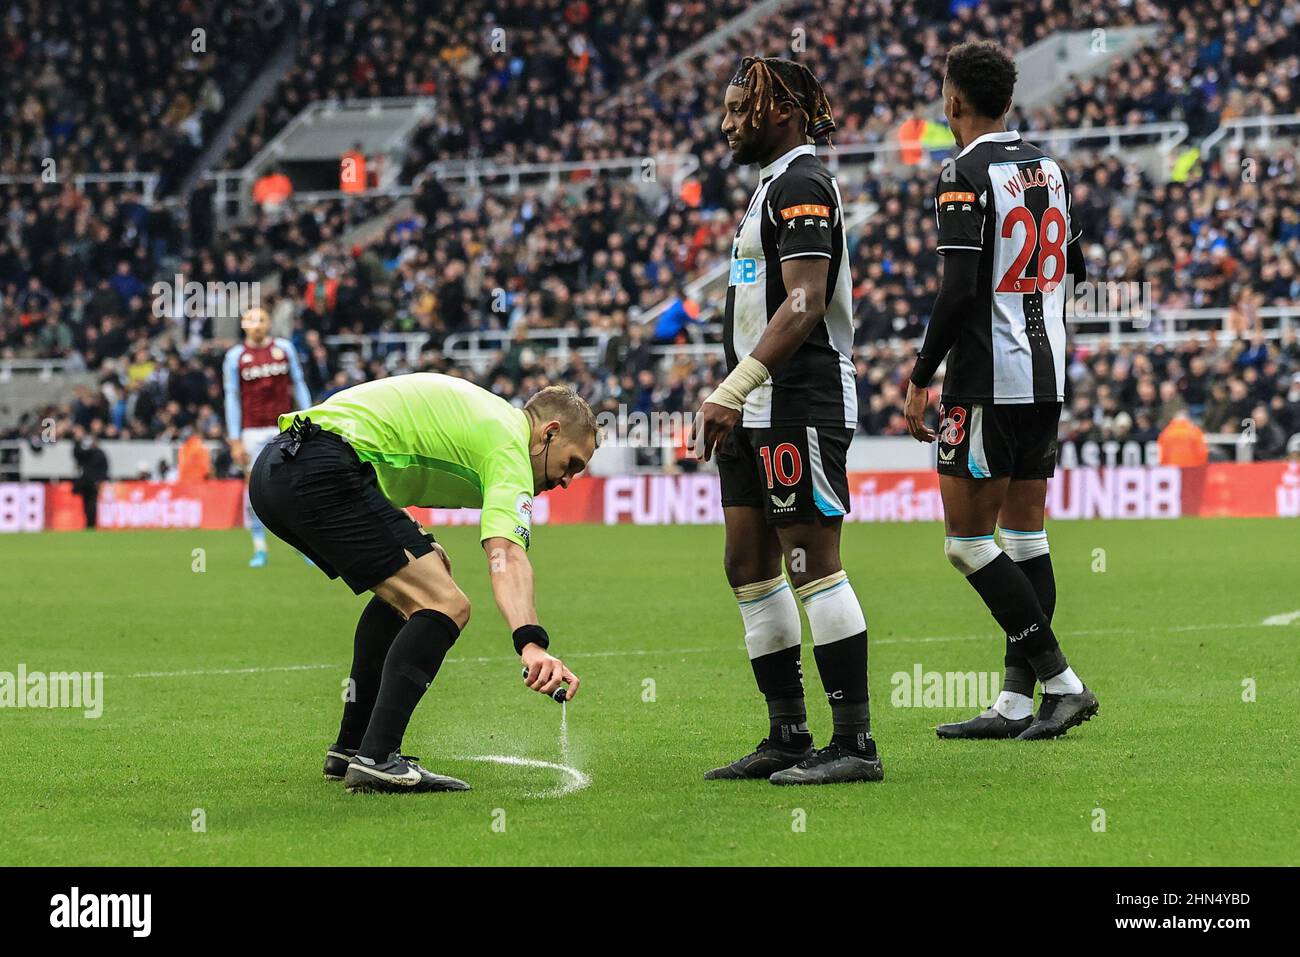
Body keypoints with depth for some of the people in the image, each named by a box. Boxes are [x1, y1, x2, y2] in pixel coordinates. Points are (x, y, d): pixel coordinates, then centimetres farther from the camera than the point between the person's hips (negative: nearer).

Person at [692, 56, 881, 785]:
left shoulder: (801, 184, -12)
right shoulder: (776, 181, 20)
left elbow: (805, 303, -21)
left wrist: (733, 389, -25)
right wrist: (735, 401, 22)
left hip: (799, 409, -11)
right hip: (761, 415, 11)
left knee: (814, 567, -10)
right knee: (750, 567, 10)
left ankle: (856, 744, -7)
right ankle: (789, 738, 15)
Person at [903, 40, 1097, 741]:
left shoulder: (965, 175, -12)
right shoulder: (1049, 168, 12)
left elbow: (959, 290, -18)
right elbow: (1073, 272, 20)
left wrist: (920, 380, -12)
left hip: (987, 381, -8)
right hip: (1046, 377, 8)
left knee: (967, 540, -3)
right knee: (1025, 535, 9)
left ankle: (1062, 680, -8)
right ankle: (1015, 703, 9)